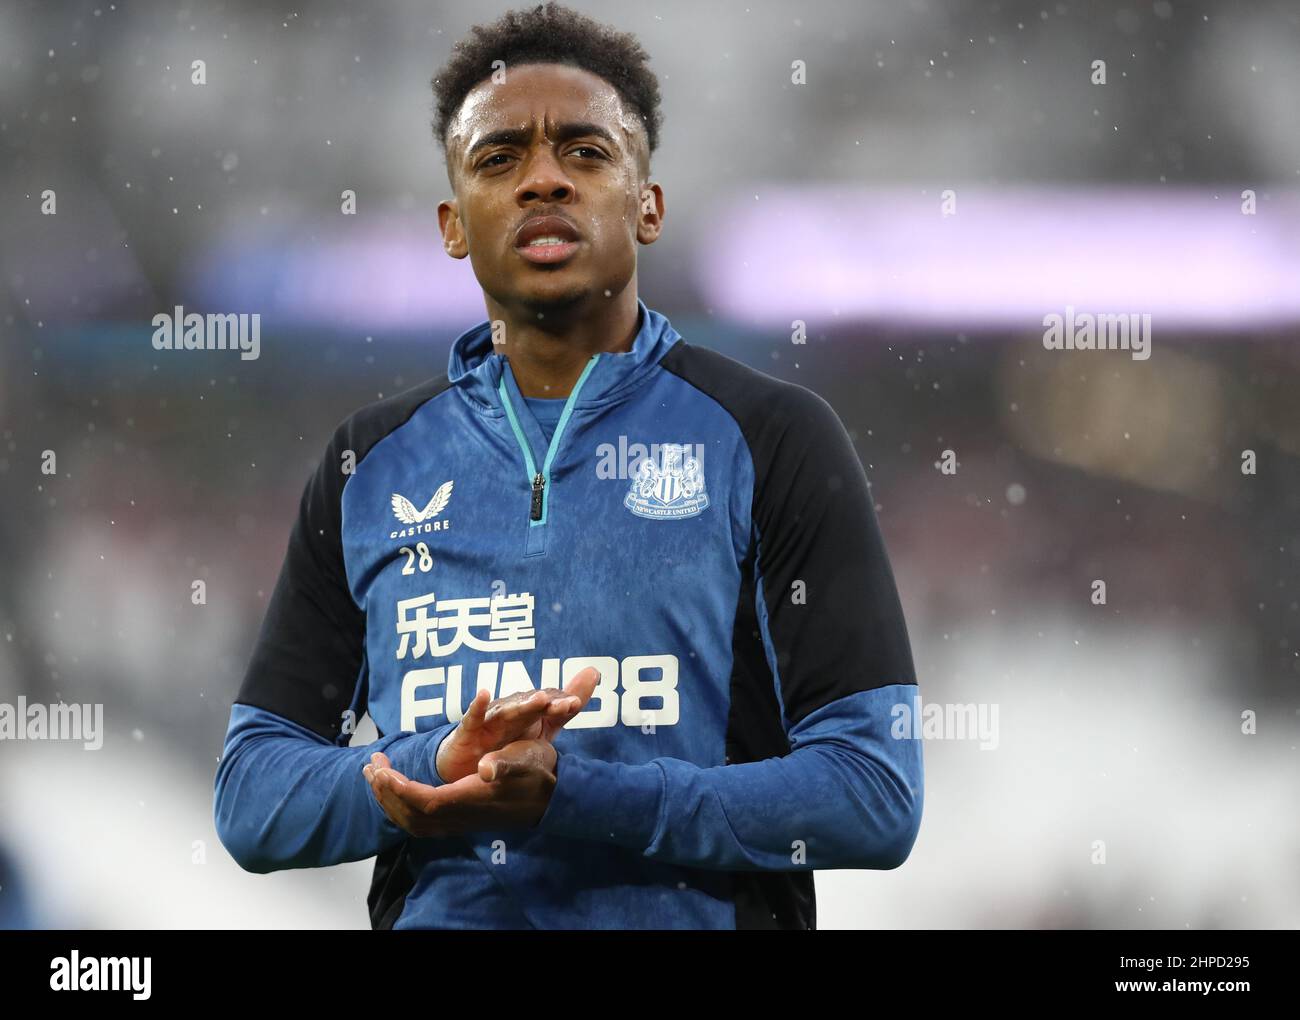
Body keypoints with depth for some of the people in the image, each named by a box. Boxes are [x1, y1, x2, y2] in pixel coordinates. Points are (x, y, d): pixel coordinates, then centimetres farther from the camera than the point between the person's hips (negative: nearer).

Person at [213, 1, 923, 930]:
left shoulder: (772, 439, -2)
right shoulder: (369, 466, 8)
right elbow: (252, 800, 5)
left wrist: (571, 799, -19)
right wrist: (441, 775, -14)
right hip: (434, 915, 2)